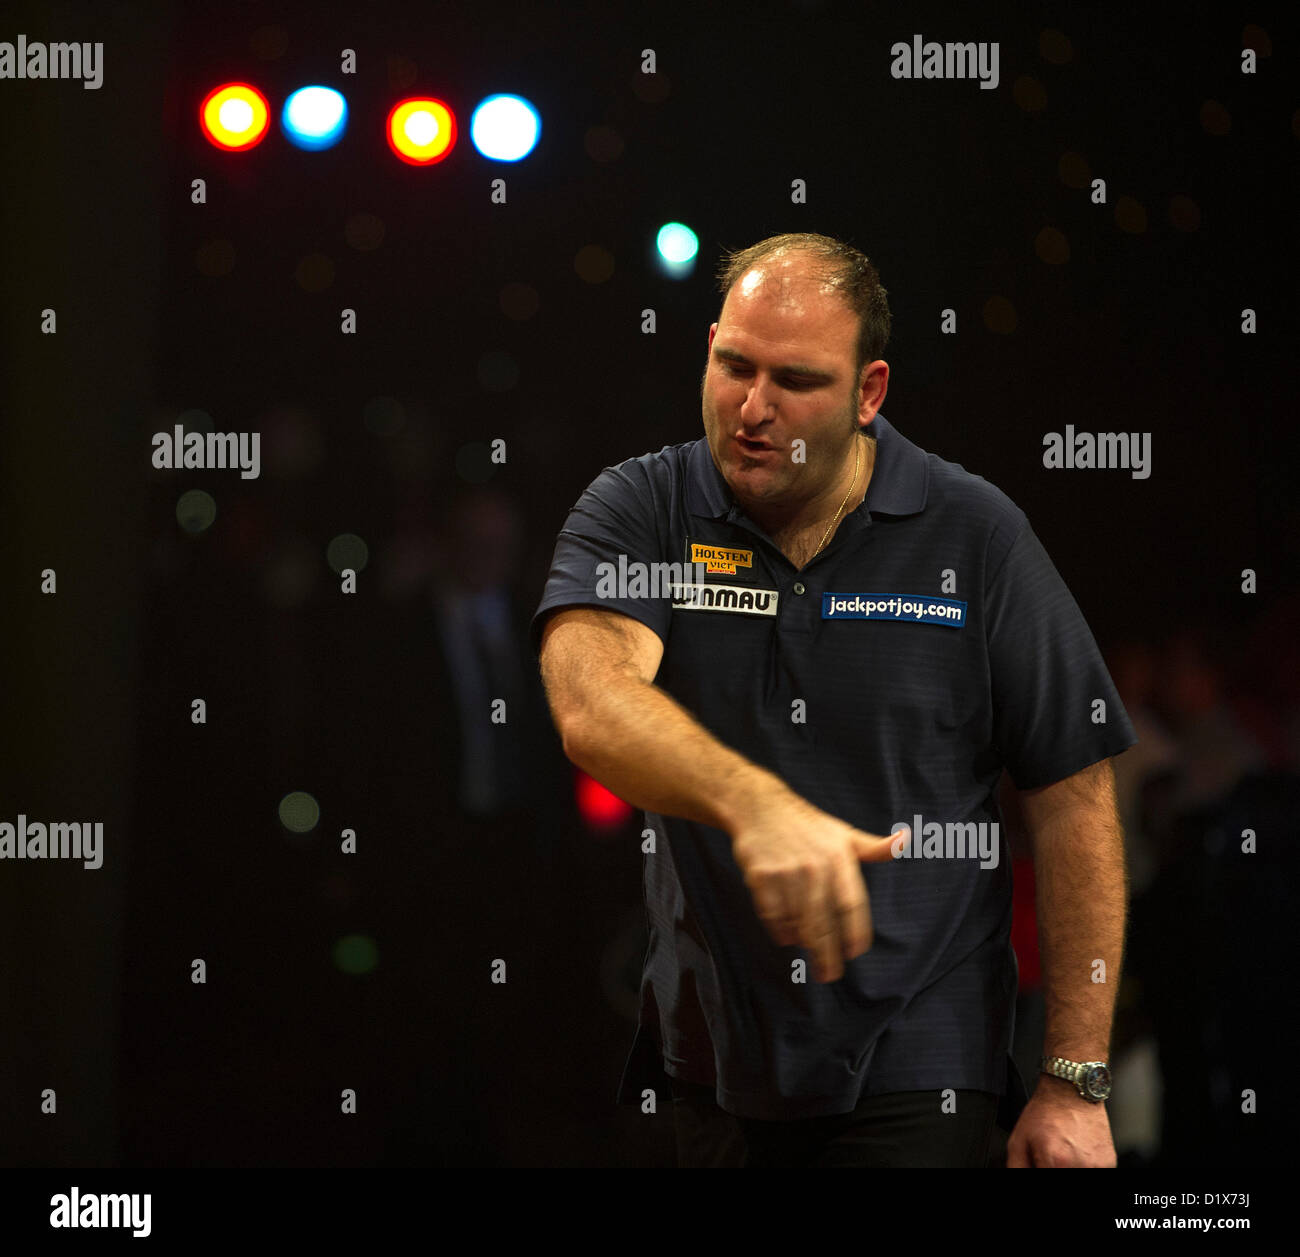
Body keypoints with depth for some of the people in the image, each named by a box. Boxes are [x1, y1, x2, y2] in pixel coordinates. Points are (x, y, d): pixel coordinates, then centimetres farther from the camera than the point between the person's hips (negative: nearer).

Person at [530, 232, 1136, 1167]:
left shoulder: (974, 536, -3)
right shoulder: (639, 512, -2)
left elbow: (1075, 804, -2)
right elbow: (590, 705, -23)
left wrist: (1076, 1084, -5)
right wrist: (756, 805, -42)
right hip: (712, 1064, 2)